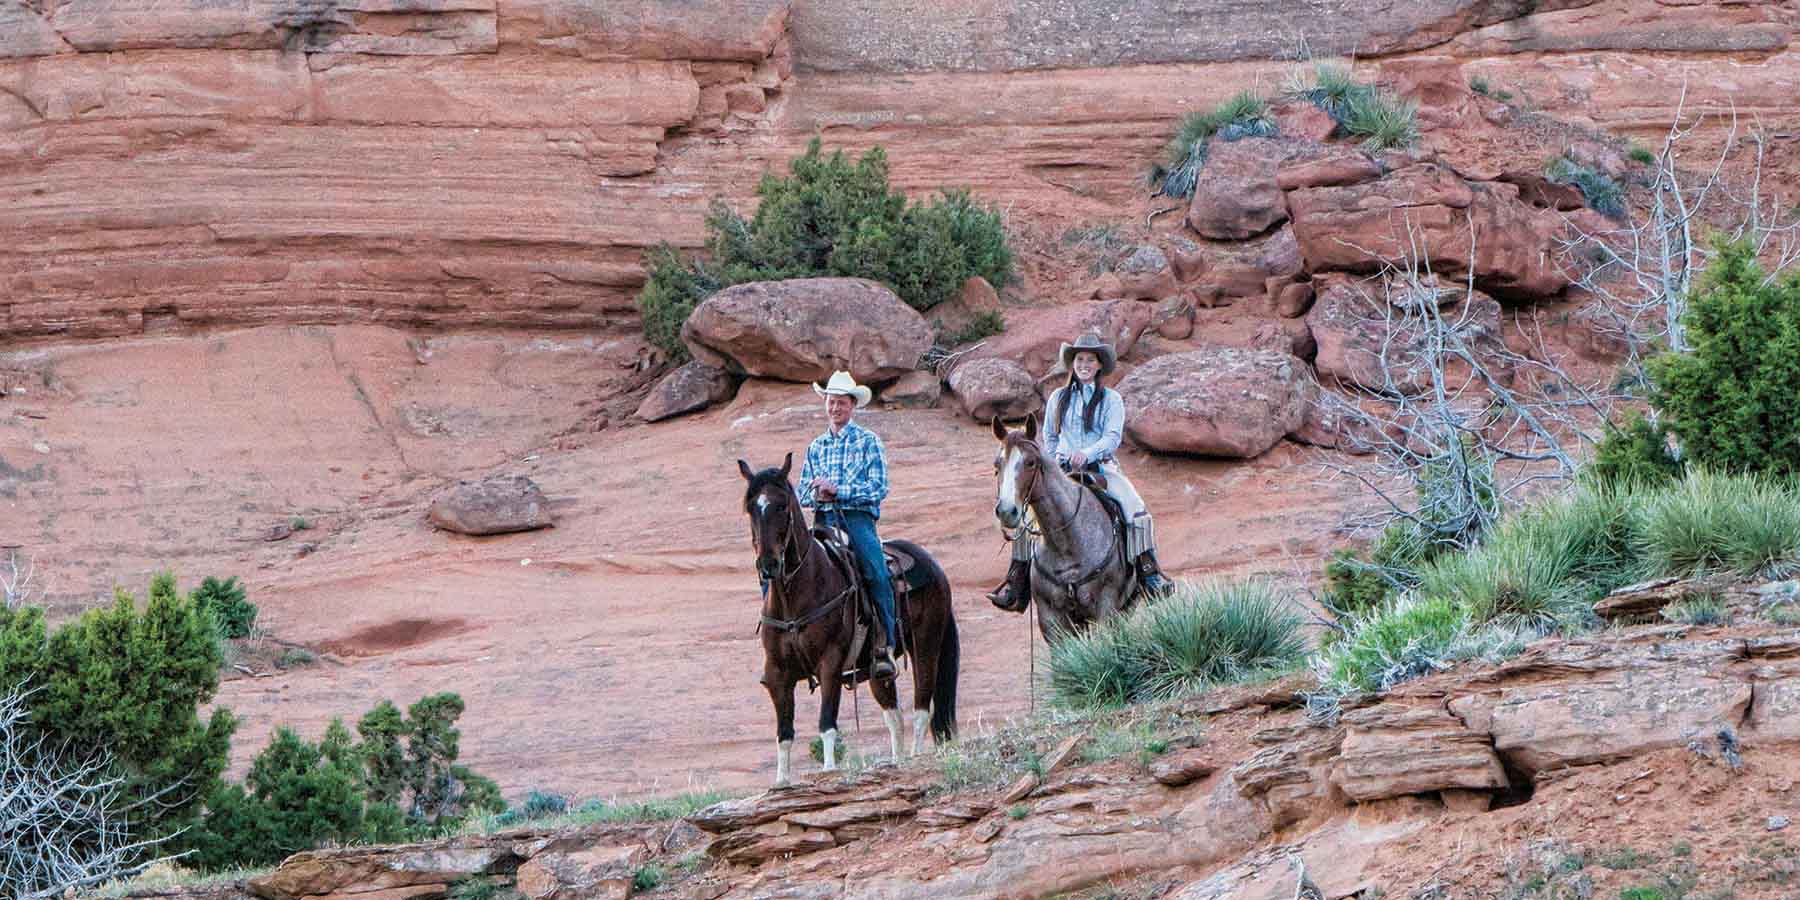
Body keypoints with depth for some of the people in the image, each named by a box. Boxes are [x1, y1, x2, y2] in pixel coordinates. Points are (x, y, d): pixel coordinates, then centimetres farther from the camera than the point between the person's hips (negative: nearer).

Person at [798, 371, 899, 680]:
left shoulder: (868, 441, 6)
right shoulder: (816, 447, 20)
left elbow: (878, 488, -5)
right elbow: (803, 494, 19)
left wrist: (837, 491, -13)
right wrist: (817, 494, -5)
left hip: (857, 518, -4)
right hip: (823, 520, 4)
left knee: (878, 574, -28)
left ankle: (884, 647, -23)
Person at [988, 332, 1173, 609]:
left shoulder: (1111, 399, 3)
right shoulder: (1059, 397, 11)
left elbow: (1112, 438, -9)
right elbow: (1049, 437, 19)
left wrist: (1087, 453, -26)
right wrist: (1054, 467, 6)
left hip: (1101, 466, -2)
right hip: (1063, 469, 2)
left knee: (1134, 507, -27)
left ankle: (1148, 571, -20)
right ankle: (1017, 582, -16)